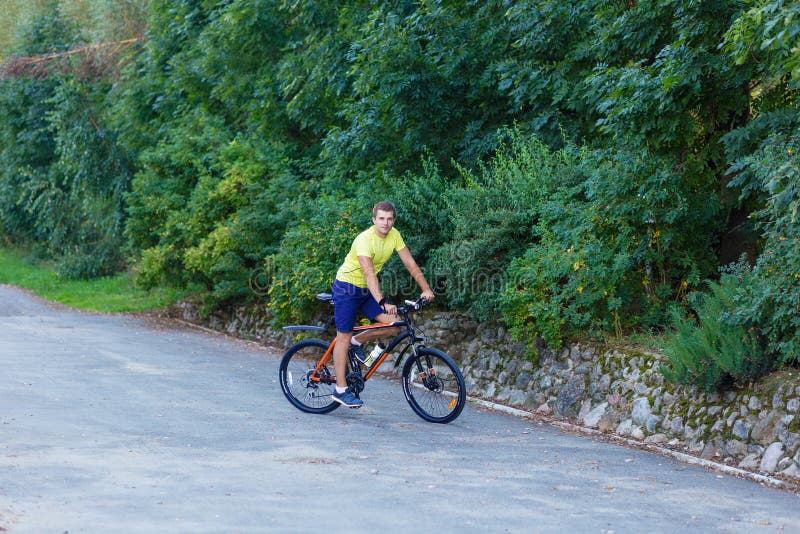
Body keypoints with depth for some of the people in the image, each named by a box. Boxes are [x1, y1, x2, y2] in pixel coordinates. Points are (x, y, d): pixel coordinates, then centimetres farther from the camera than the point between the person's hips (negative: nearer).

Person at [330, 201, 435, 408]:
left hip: (367, 289, 6)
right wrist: (382, 303, -46)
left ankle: (358, 343, 13)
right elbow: (369, 274, -36)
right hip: (347, 287, -6)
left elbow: (411, 264, -4)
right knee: (344, 337, -4)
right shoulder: (365, 239, -26)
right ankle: (341, 390, 1)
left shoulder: (394, 235, -6)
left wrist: (426, 289, -13)